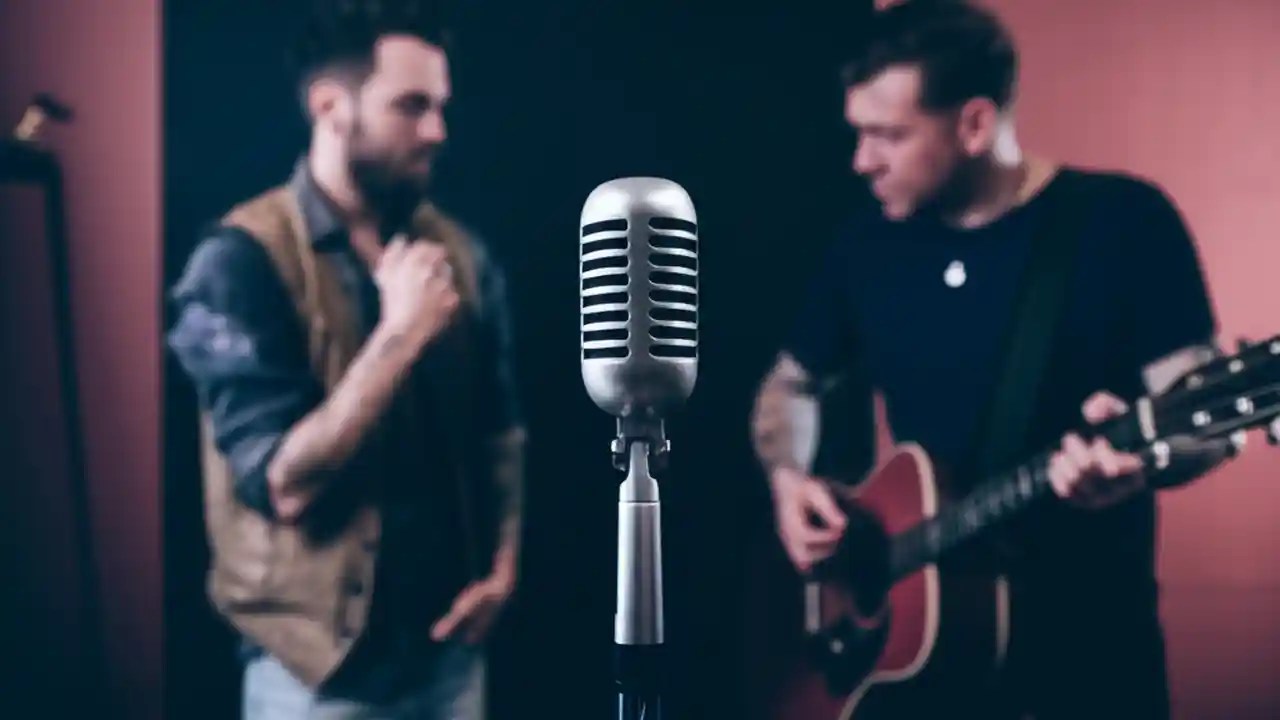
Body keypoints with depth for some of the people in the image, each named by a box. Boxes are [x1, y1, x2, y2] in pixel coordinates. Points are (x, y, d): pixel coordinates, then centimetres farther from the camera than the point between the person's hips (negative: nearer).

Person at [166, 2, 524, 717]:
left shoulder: (461, 253, 3)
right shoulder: (245, 257, -13)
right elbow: (282, 481, -19)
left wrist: (504, 565, 0)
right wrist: (398, 336, -21)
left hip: (452, 642, 5)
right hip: (323, 661, -5)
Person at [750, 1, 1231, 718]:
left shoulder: (1122, 219, -10)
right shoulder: (870, 240, 4)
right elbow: (790, 386, 16)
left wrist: (1135, 460, -32)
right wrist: (790, 479, -3)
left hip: (1085, 637, -3)